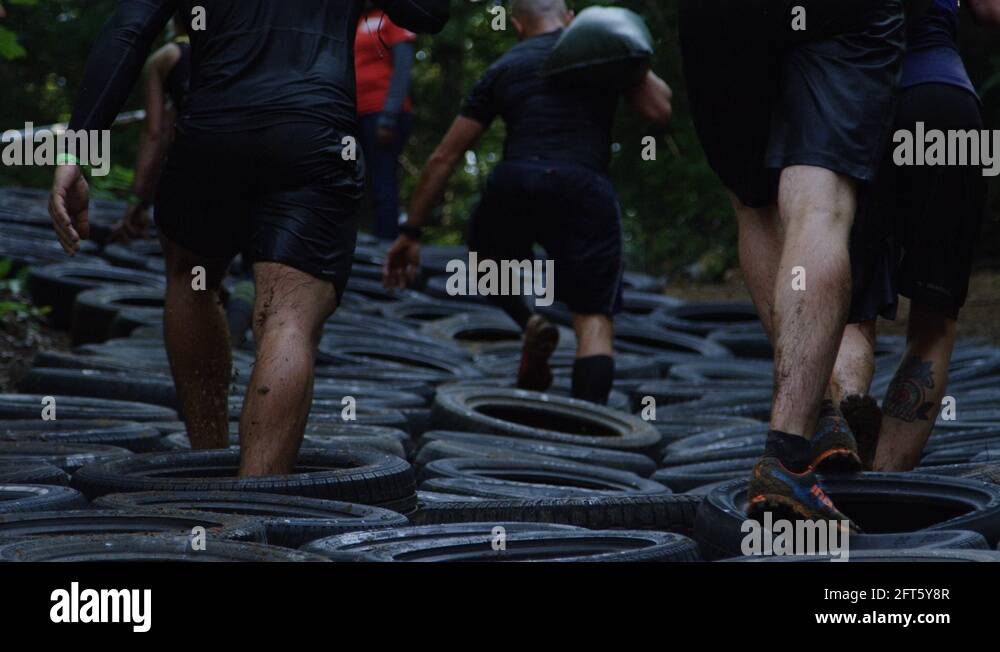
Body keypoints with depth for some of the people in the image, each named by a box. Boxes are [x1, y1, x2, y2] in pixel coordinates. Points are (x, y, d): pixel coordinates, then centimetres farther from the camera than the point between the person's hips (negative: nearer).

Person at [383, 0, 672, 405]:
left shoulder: (503, 69, 22)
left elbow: (445, 157, 20)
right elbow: (659, 110, 14)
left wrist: (411, 233, 23)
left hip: (514, 183, 1)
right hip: (586, 189, -1)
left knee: (488, 253, 33)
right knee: (594, 320, 3)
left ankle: (529, 322, 6)